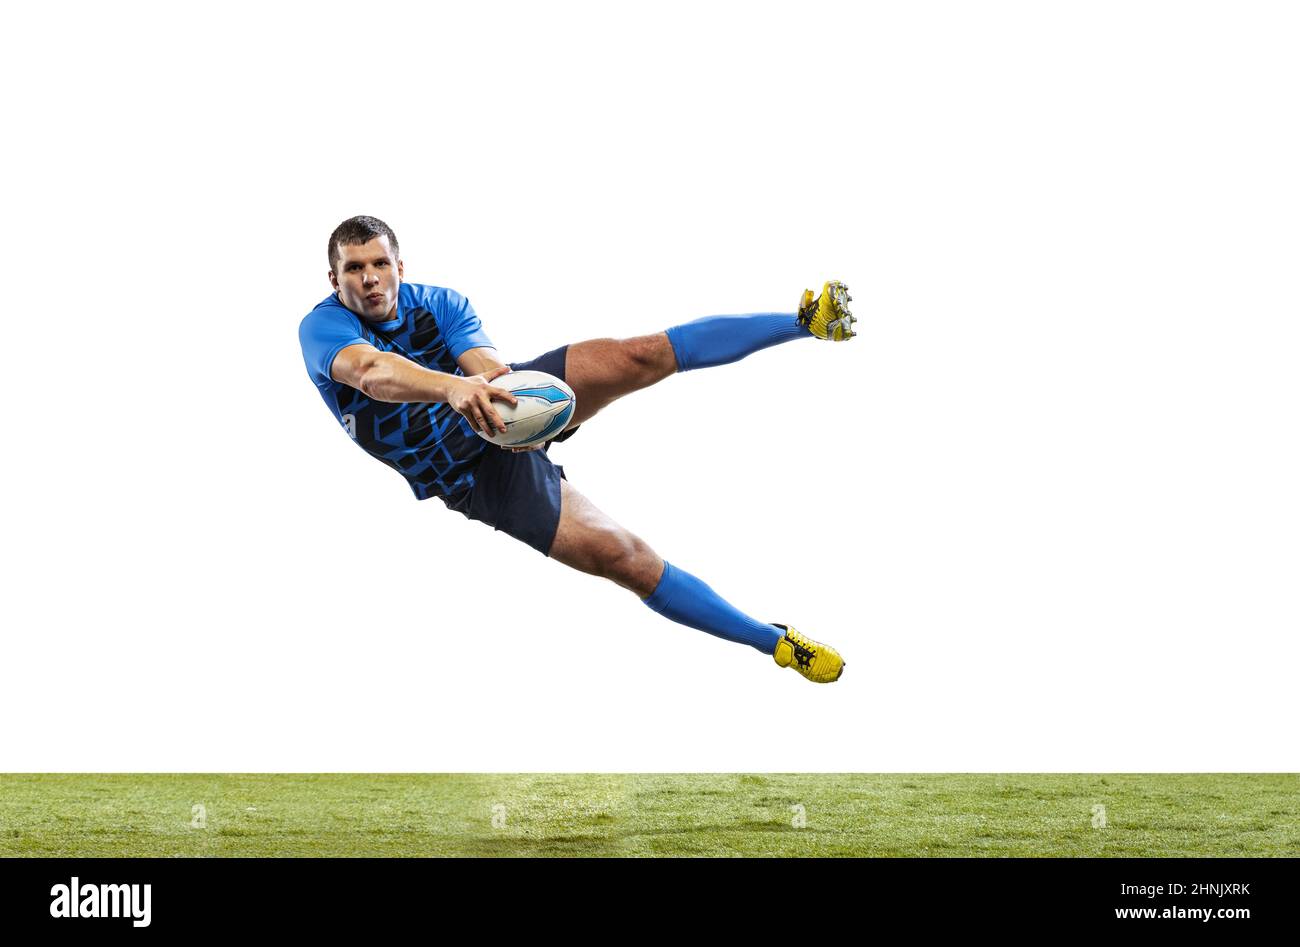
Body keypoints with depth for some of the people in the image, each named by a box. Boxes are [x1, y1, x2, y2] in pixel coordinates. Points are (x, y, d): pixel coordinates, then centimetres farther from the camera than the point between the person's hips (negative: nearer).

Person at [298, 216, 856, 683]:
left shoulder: (437, 303, -8)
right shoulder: (323, 328, -20)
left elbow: (488, 367, -24)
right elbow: (371, 372, -42)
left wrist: (489, 382, -50)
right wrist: (452, 387, -61)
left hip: (503, 403, 3)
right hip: (478, 477, -3)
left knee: (639, 356, -20)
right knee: (623, 558, -15)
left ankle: (805, 323, -14)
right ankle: (774, 642, -6)